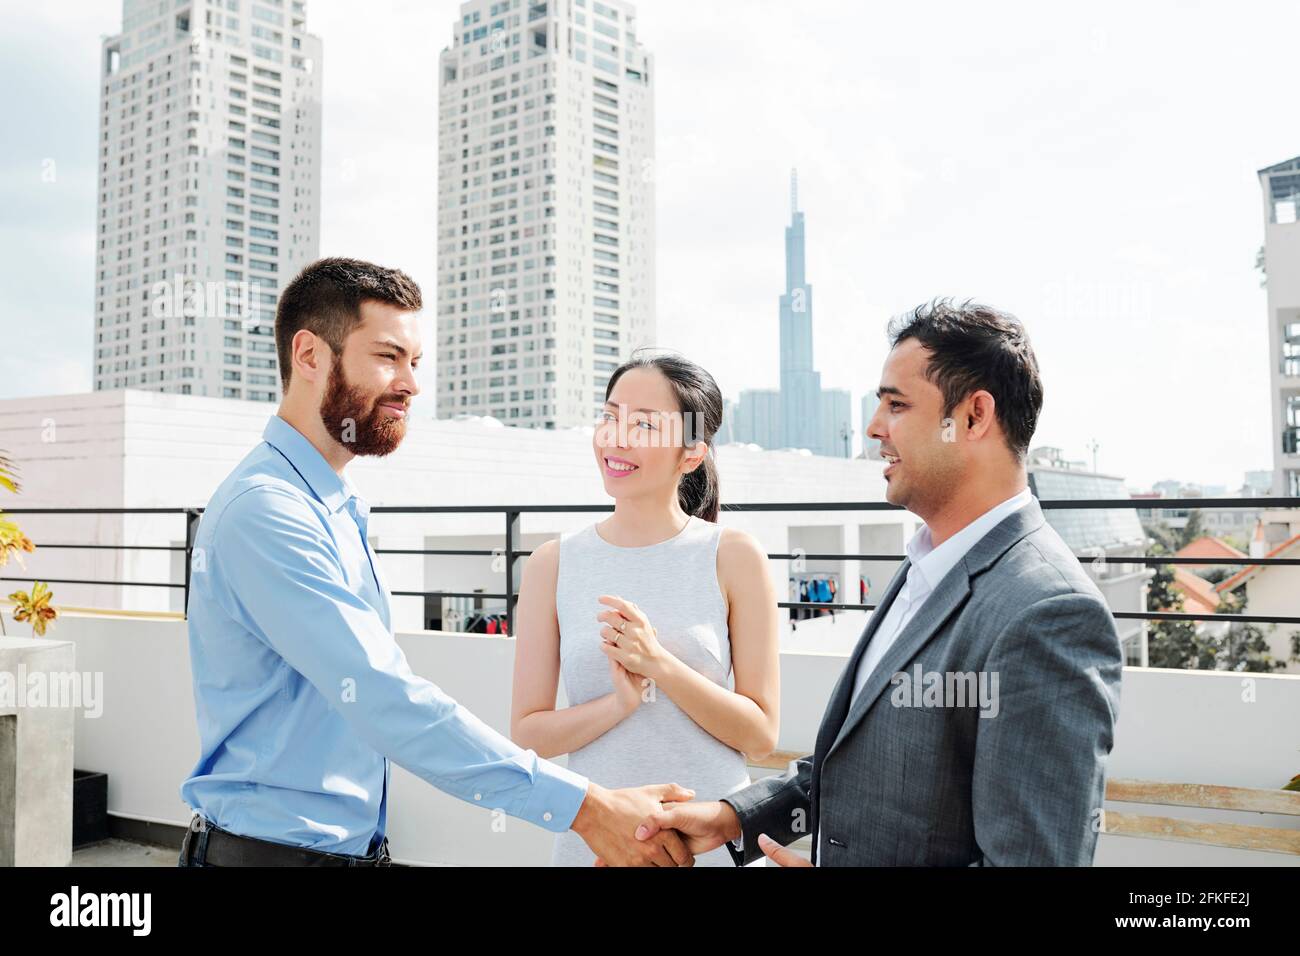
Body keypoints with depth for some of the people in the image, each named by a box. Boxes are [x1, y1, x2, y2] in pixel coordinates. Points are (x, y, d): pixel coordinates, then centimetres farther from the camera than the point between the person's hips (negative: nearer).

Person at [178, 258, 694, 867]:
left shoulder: (335, 510, 11)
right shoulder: (266, 511, -20)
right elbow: (387, 700, -28)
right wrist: (582, 805, -28)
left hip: (352, 844, 9)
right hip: (272, 848, -8)